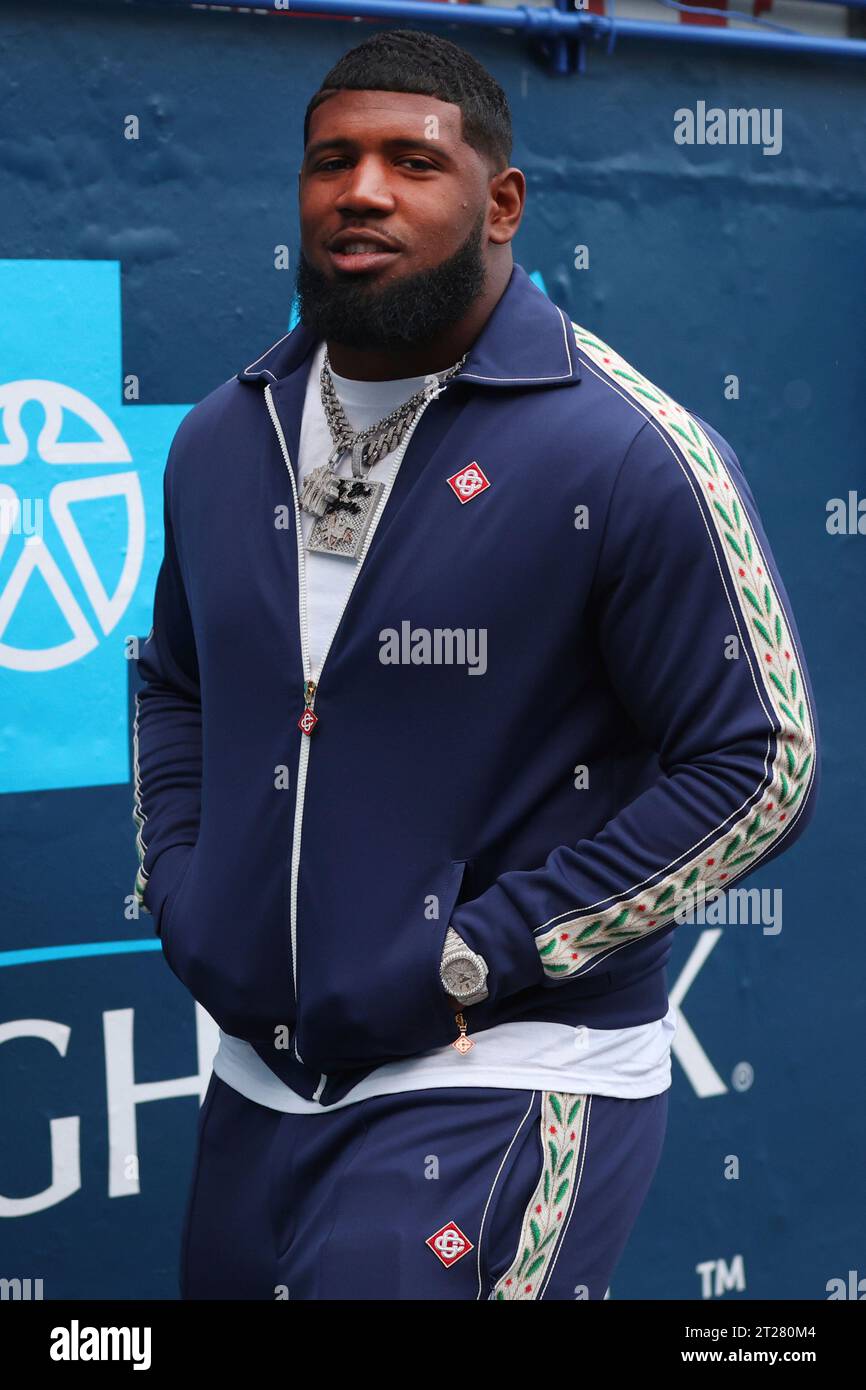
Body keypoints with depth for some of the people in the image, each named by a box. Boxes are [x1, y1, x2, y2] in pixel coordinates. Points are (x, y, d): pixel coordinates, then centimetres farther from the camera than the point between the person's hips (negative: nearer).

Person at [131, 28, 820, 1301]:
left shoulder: (633, 456, -14)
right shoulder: (219, 441, 6)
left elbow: (761, 768, -13)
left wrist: (477, 958, -16)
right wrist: (175, 890, 3)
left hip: (503, 1088, -6)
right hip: (259, 1083, 6)